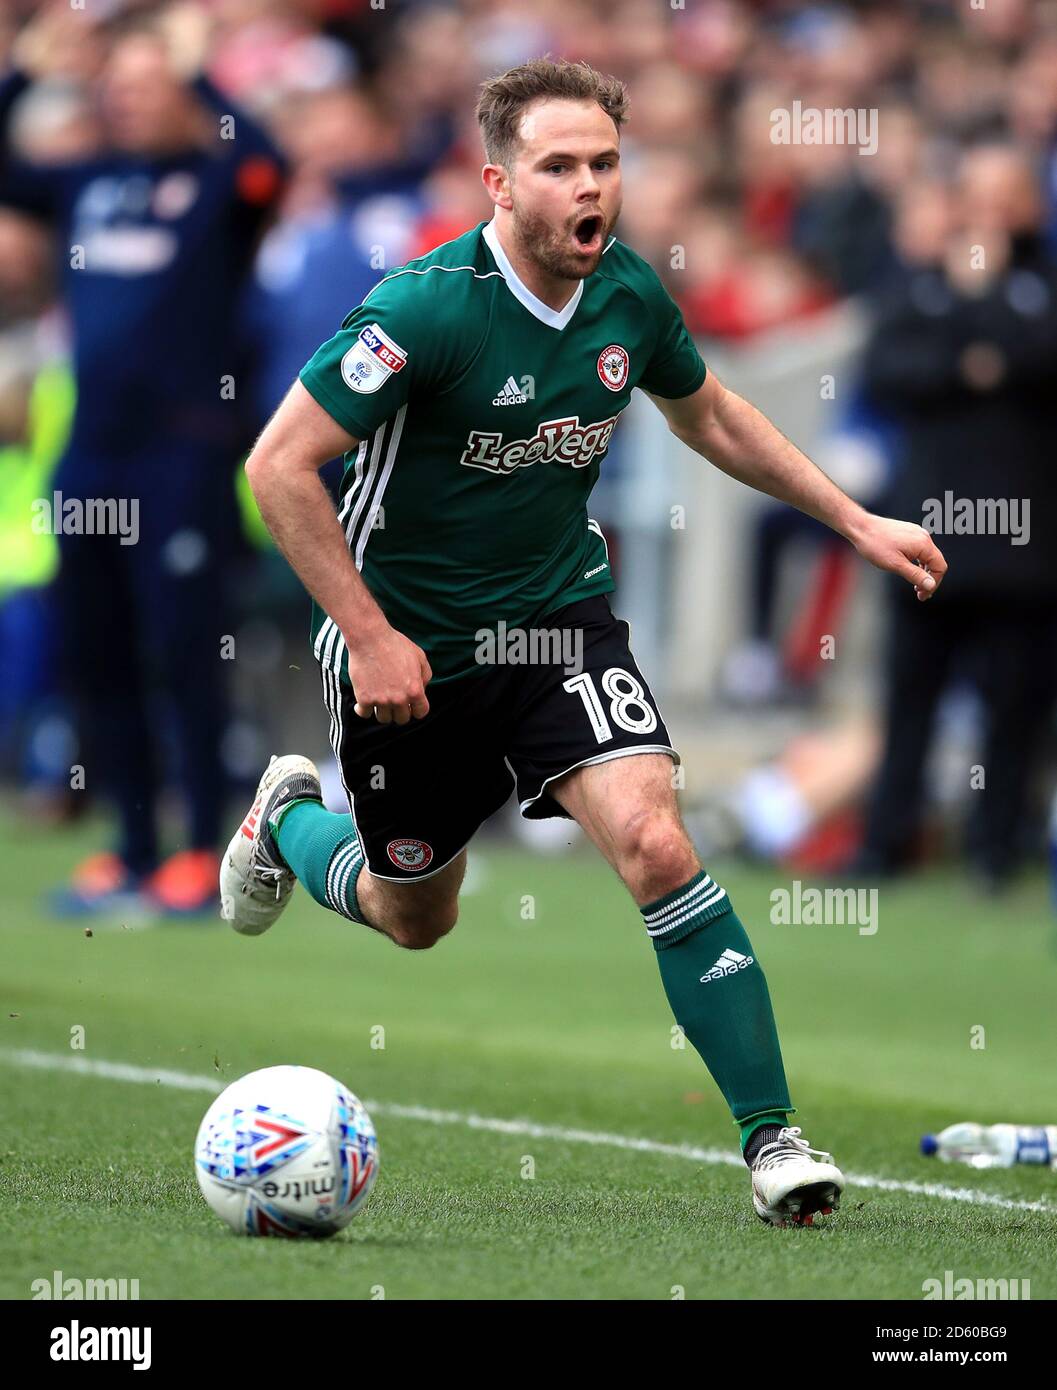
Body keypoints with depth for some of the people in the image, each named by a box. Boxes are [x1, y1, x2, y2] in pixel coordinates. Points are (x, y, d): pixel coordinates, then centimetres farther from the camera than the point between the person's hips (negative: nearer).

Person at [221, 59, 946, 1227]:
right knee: (414, 921, 16)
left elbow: (709, 418, 15)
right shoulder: (428, 308, -25)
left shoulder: (631, 296, -7)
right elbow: (281, 465, -22)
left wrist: (857, 524, 13)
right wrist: (370, 638, -22)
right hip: (411, 645, -3)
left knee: (654, 843, -21)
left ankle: (772, 1140, -17)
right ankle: (289, 819, 51)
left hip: (561, 617, 3)